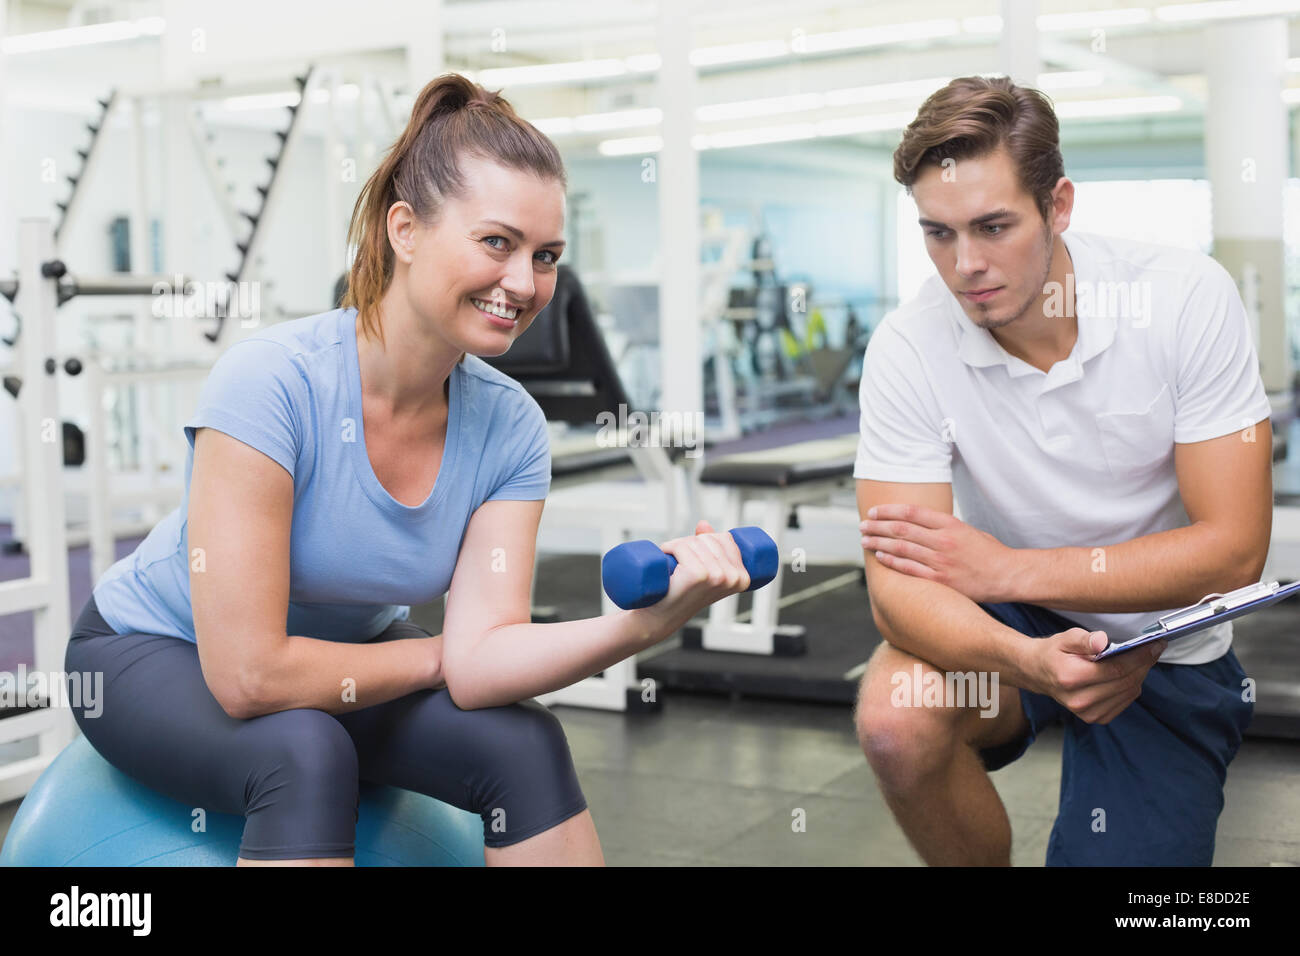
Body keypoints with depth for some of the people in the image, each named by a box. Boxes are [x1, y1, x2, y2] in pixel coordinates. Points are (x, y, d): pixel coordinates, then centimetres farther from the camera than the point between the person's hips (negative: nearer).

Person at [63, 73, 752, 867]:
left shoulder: (509, 425, -15)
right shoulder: (273, 382, -32)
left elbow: (482, 655, -23)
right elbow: (249, 674, -32)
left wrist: (642, 622, -39)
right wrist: (434, 656, -19)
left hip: (338, 657, 5)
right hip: (156, 653, -4)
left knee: (526, 745, -19)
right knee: (306, 755, -34)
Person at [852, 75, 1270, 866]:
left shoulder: (1187, 297, -18)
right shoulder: (908, 348, -17)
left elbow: (1233, 550, -17)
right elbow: (898, 588, -23)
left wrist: (1007, 567, -21)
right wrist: (1027, 659, -43)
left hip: (1164, 648, 0)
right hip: (1005, 626, 0)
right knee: (895, 716, -31)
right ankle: (988, 859, 1)